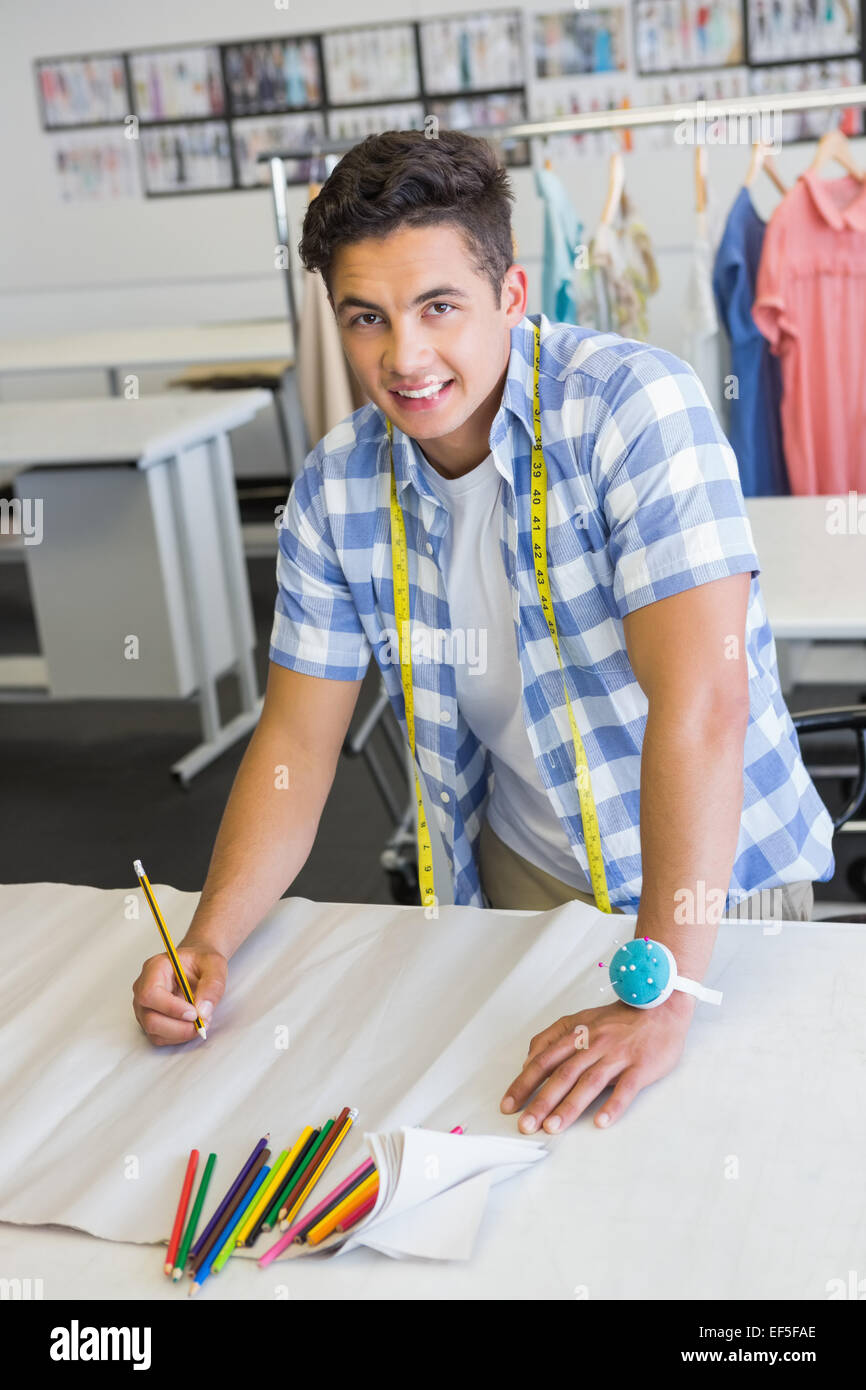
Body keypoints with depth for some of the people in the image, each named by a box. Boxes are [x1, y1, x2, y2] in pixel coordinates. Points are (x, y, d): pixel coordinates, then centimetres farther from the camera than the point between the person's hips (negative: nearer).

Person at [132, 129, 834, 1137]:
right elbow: (297, 741, -3)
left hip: (712, 872, -4)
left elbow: (703, 700, -34)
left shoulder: (634, 406, -26)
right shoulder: (336, 489, -9)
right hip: (523, 865, 4)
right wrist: (208, 943, -17)